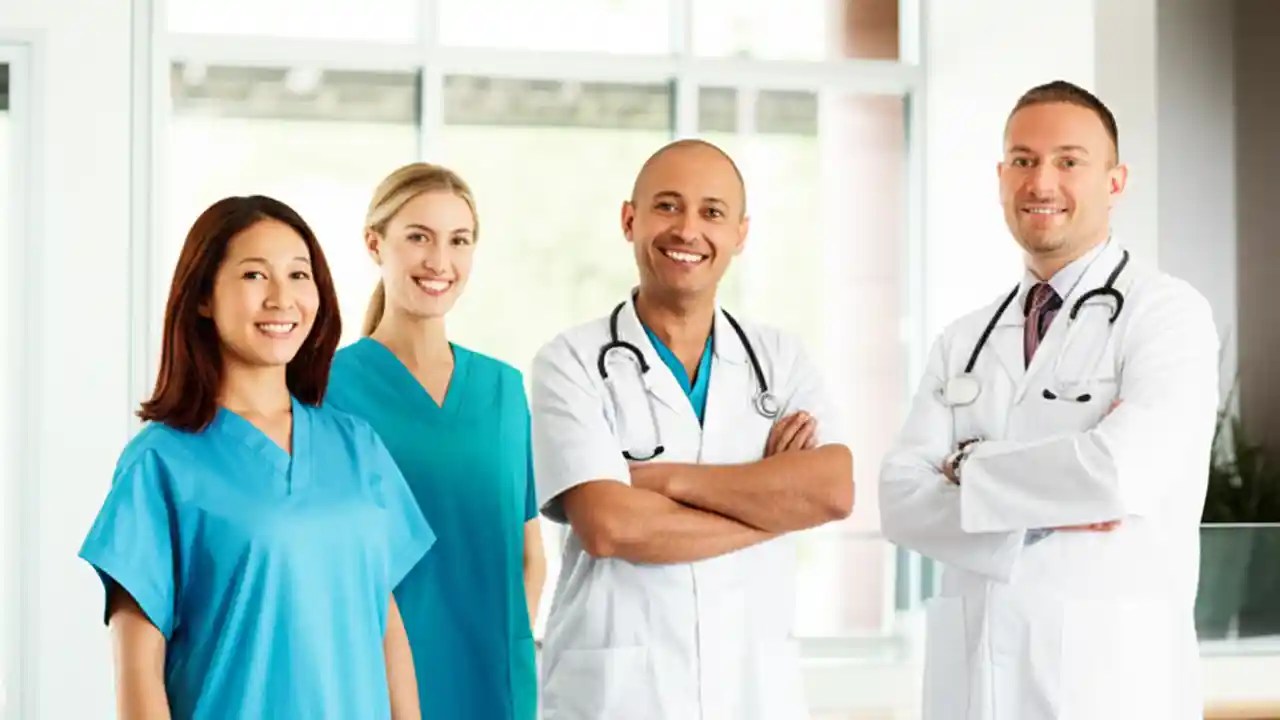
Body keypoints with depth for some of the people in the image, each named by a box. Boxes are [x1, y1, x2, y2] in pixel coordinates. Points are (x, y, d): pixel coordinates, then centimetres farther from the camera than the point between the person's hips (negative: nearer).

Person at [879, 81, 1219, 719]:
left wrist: (970, 469, -6)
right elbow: (902, 503, 0)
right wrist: (1042, 517, -14)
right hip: (970, 668, 4)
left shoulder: (1167, 312, -4)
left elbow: (1125, 470, -20)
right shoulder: (963, 342, 11)